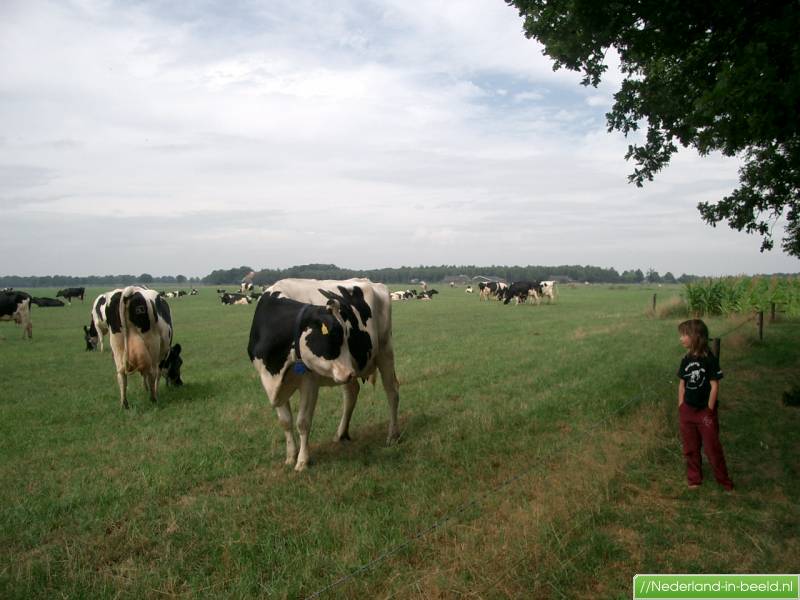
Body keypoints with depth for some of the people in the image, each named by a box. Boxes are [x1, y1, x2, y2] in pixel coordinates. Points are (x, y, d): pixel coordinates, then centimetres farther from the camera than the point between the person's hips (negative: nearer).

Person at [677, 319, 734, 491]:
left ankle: (724, 480, 23)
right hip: (687, 410, 5)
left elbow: (714, 386, -13)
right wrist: (681, 408, 4)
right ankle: (694, 478, 30)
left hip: (705, 410, -5)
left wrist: (709, 411, -11)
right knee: (690, 447, 14)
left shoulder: (710, 360, -16)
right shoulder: (686, 360, 1)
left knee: (712, 448, 5)